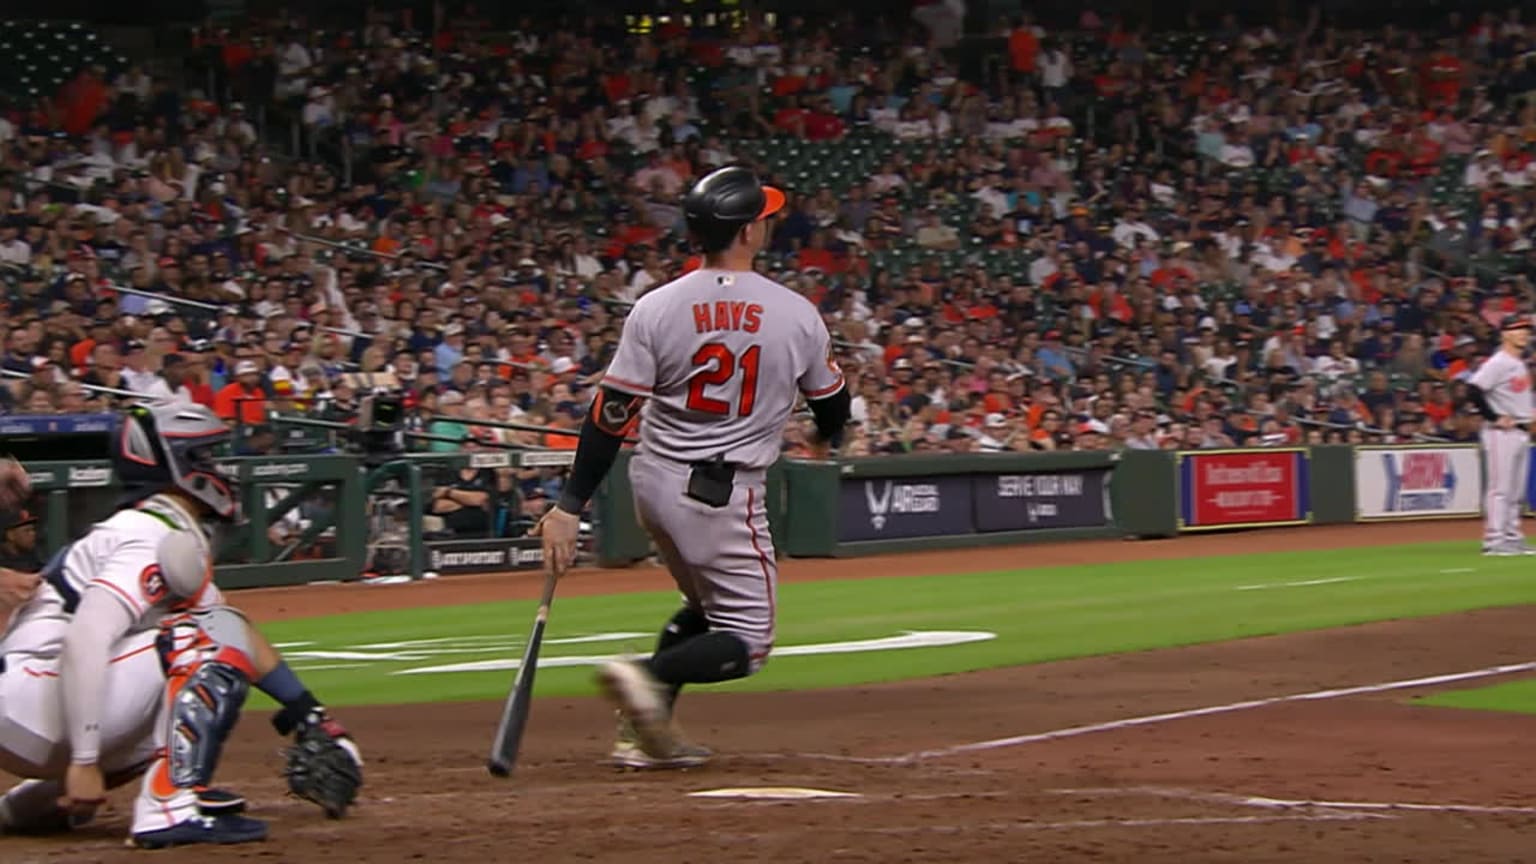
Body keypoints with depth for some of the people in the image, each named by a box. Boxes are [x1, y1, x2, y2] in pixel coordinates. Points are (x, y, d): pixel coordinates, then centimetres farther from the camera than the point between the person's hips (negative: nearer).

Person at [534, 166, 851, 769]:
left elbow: (611, 415, -9)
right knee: (746, 642, 2)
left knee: (704, 608, 25)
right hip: (726, 495, -5)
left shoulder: (656, 309, -5)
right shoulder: (796, 315, -7)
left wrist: (570, 506, -6)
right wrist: (826, 438, 34)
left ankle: (648, 733, 13)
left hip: (654, 483, 5)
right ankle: (648, 677, -26)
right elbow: (832, 404, 10)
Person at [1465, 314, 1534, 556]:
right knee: (1500, 488, -9)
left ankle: (1513, 538, 17)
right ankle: (1493, 540, -8)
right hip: (1501, 434, -9)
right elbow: (1473, 391, -22)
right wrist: (1495, 418, -18)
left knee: (1516, 490, 12)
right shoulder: (1497, 363, -14)